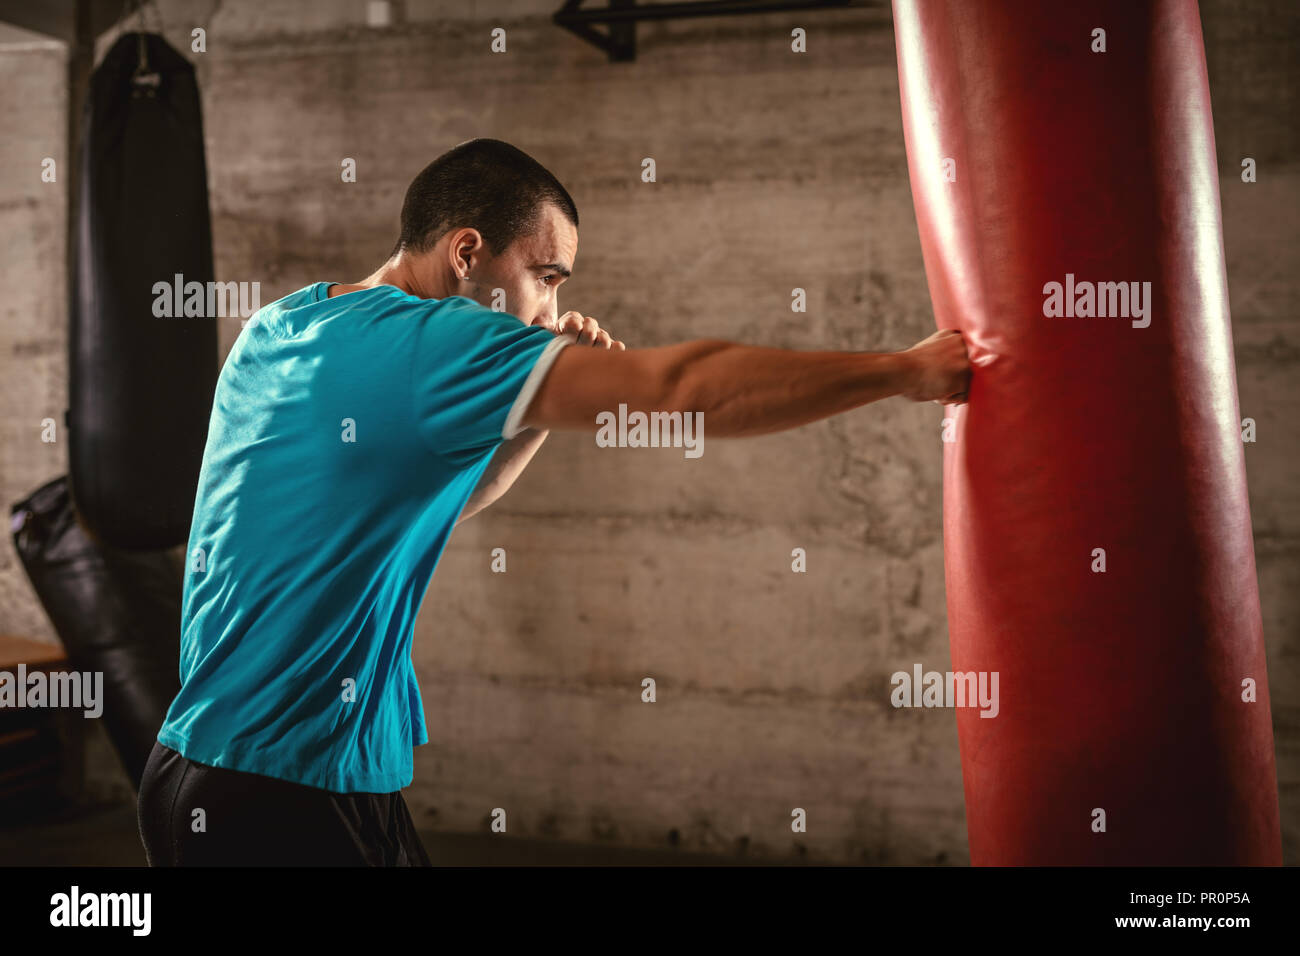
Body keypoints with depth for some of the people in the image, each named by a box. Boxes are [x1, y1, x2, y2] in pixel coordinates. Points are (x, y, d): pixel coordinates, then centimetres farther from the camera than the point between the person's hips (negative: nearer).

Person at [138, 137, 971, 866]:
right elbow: (689, 388, -22)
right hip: (286, 801, -9)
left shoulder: (278, 329, 8)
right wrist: (907, 371, -13)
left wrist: (550, 392, 4)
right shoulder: (425, 343, -18)